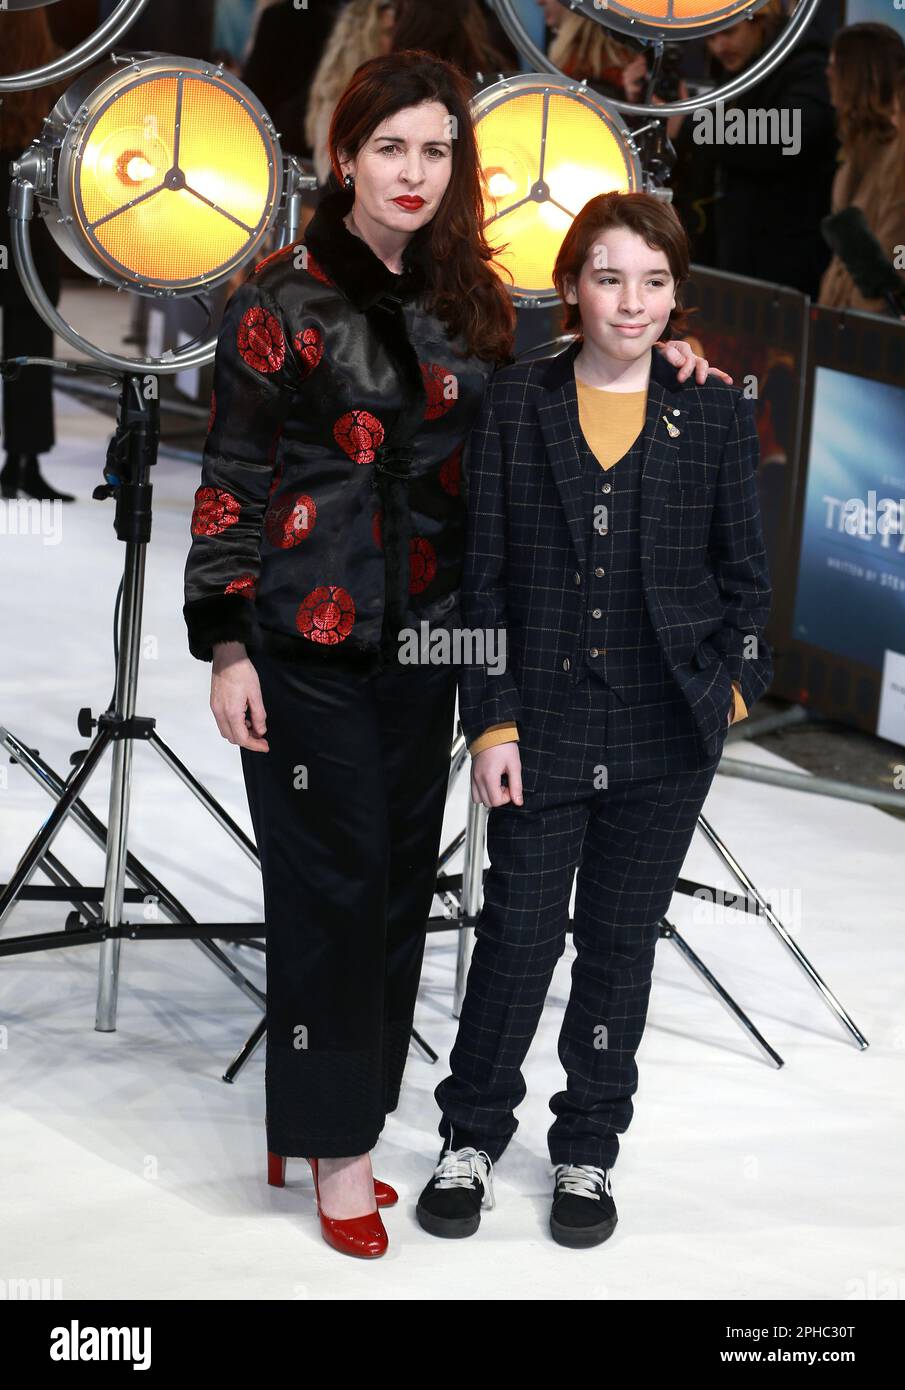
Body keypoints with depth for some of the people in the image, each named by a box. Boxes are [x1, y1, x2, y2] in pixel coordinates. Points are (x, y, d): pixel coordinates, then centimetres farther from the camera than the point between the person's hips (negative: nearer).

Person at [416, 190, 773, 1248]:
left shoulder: (716, 414, 2)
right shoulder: (516, 404, 0)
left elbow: (743, 570, 9)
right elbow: (484, 575, 0)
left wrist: (733, 684, -2)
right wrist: (491, 722, -5)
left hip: (666, 735, 1)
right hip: (543, 725, -1)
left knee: (620, 942, 10)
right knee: (515, 934, 3)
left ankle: (589, 1149, 24)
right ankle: (473, 1138, 22)